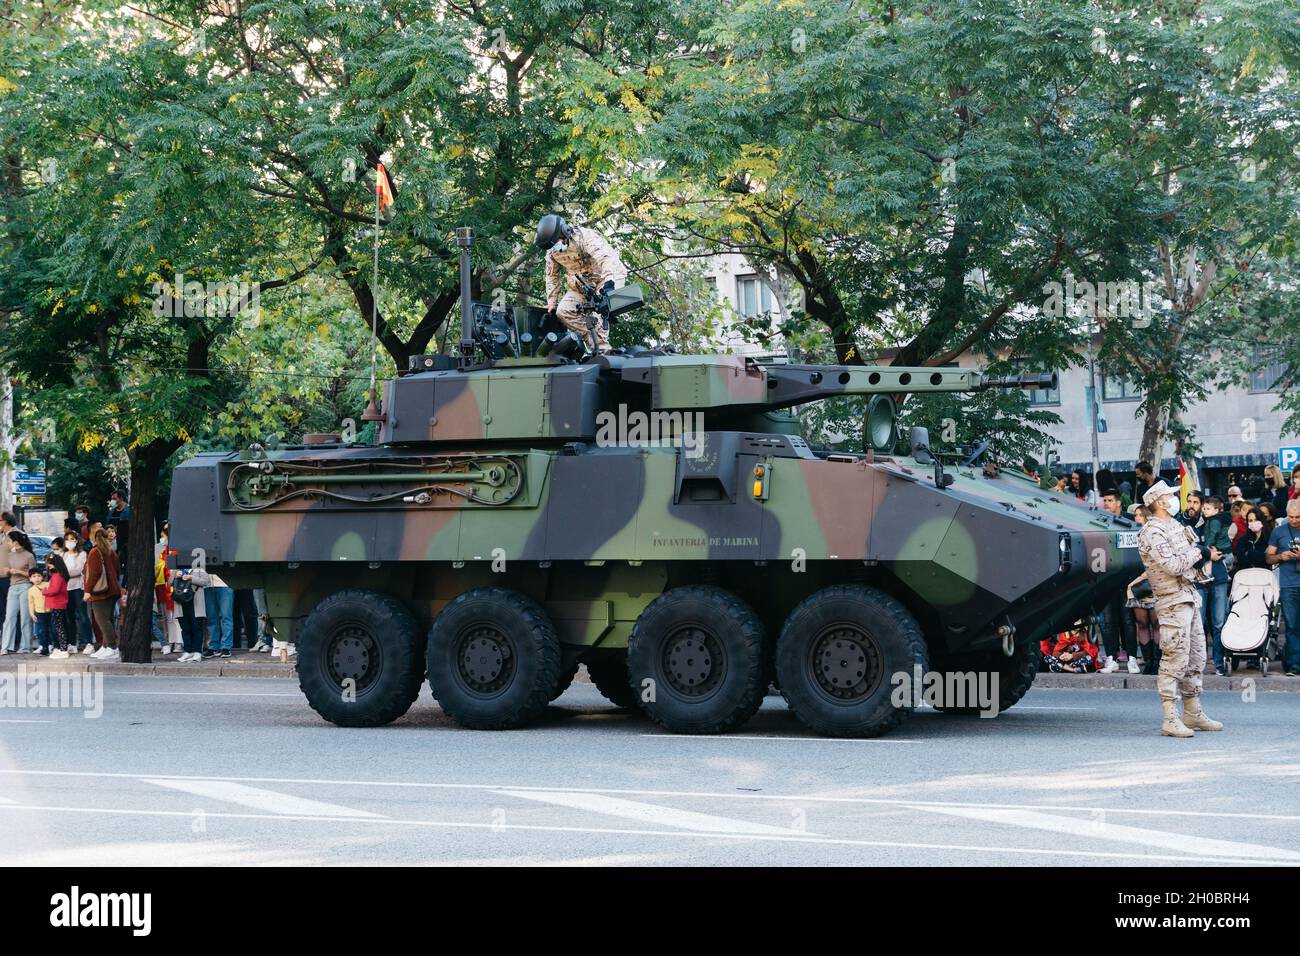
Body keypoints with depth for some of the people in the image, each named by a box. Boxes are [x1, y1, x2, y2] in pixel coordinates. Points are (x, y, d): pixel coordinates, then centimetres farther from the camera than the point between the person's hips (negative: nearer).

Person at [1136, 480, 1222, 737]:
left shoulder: (1174, 526, 17)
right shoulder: (1153, 533, -13)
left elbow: (1194, 556, 22)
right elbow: (1172, 566, -22)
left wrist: (1201, 553, -1)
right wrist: (1196, 553, -8)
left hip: (1190, 598, 10)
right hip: (1173, 602, -10)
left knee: (1195, 658, 14)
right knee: (1175, 660, -11)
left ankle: (1193, 714, 23)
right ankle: (1170, 720, -10)